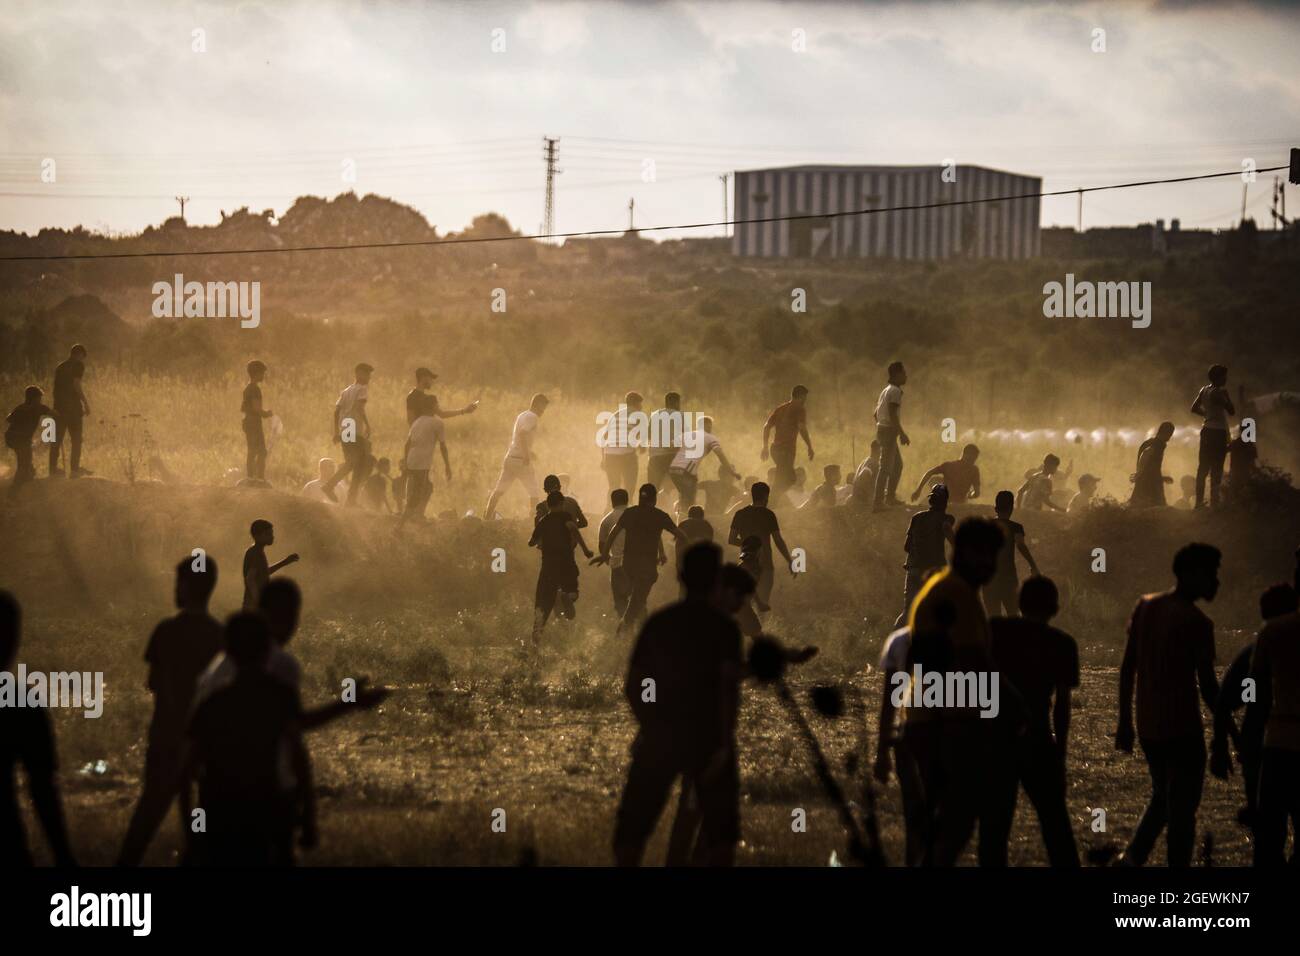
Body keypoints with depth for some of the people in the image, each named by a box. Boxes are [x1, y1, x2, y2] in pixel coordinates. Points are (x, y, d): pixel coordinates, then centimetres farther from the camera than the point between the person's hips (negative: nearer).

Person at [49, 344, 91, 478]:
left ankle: (53, 468, 7)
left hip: (59, 406, 6)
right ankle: (74, 468, 2)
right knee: (76, 438, 3)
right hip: (73, 406, -6)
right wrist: (85, 403, -9)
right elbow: (76, 385, -14)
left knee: (56, 438, 7)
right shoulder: (78, 365, -3)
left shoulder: (59, 367, 16)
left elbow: (57, 386, 11)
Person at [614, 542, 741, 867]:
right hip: (706, 736, -2)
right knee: (720, 828, 8)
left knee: (633, 825, 10)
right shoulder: (723, 626, -4)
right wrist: (725, 743, -15)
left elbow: (631, 686, 10)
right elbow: (729, 685, -15)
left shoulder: (657, 623, 6)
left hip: (660, 734, 2)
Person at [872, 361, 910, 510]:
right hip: (889, 431, -10)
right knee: (886, 467, -9)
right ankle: (878, 501, -11)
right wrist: (902, 434, -22)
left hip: (882, 430, 10)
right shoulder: (895, 391, -14)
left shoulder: (886, 390, 17)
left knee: (898, 464, 19)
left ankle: (890, 496, 24)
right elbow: (892, 414, -23)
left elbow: (876, 413, 21)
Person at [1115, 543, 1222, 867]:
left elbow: (1127, 668, 9)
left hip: (1148, 727, 7)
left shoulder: (1145, 607, 5)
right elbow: (1208, 686, -14)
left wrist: (1125, 722, 15)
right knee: (1182, 808, 2)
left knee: (1162, 798, 21)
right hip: (1183, 728, -7)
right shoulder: (1196, 623, -15)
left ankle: (1133, 857, 5)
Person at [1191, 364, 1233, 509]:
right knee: (1216, 470, -5)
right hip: (1218, 432, -8)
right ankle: (1214, 502, -6)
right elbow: (1232, 411, -15)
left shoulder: (1204, 390, 8)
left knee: (1203, 468, 10)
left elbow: (1194, 408, 17)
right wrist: (1227, 394, -7)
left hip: (1207, 431, 8)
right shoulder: (1218, 393, -15)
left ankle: (1199, 501, 11)